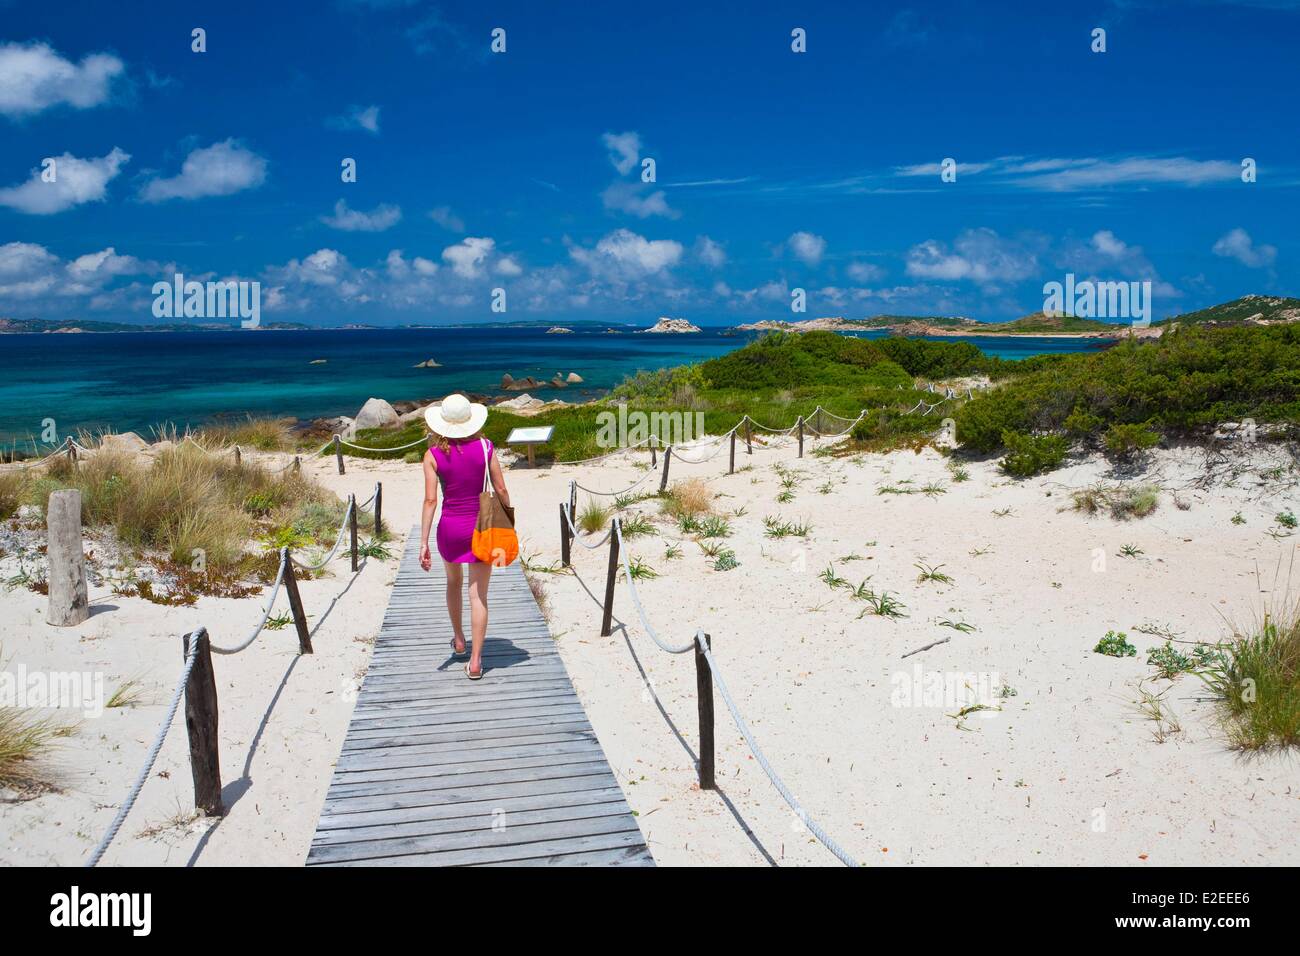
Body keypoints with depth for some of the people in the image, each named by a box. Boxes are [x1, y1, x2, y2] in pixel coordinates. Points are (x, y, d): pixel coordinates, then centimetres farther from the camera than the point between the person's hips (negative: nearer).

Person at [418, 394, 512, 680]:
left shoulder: (434, 455, -8)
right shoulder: (485, 447, -7)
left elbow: (430, 500, -11)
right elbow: (501, 490, -4)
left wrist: (423, 543, -8)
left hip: (450, 527, 1)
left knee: (453, 583, 26)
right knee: (478, 595, 4)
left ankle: (459, 642, 42)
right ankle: (475, 661, 2)